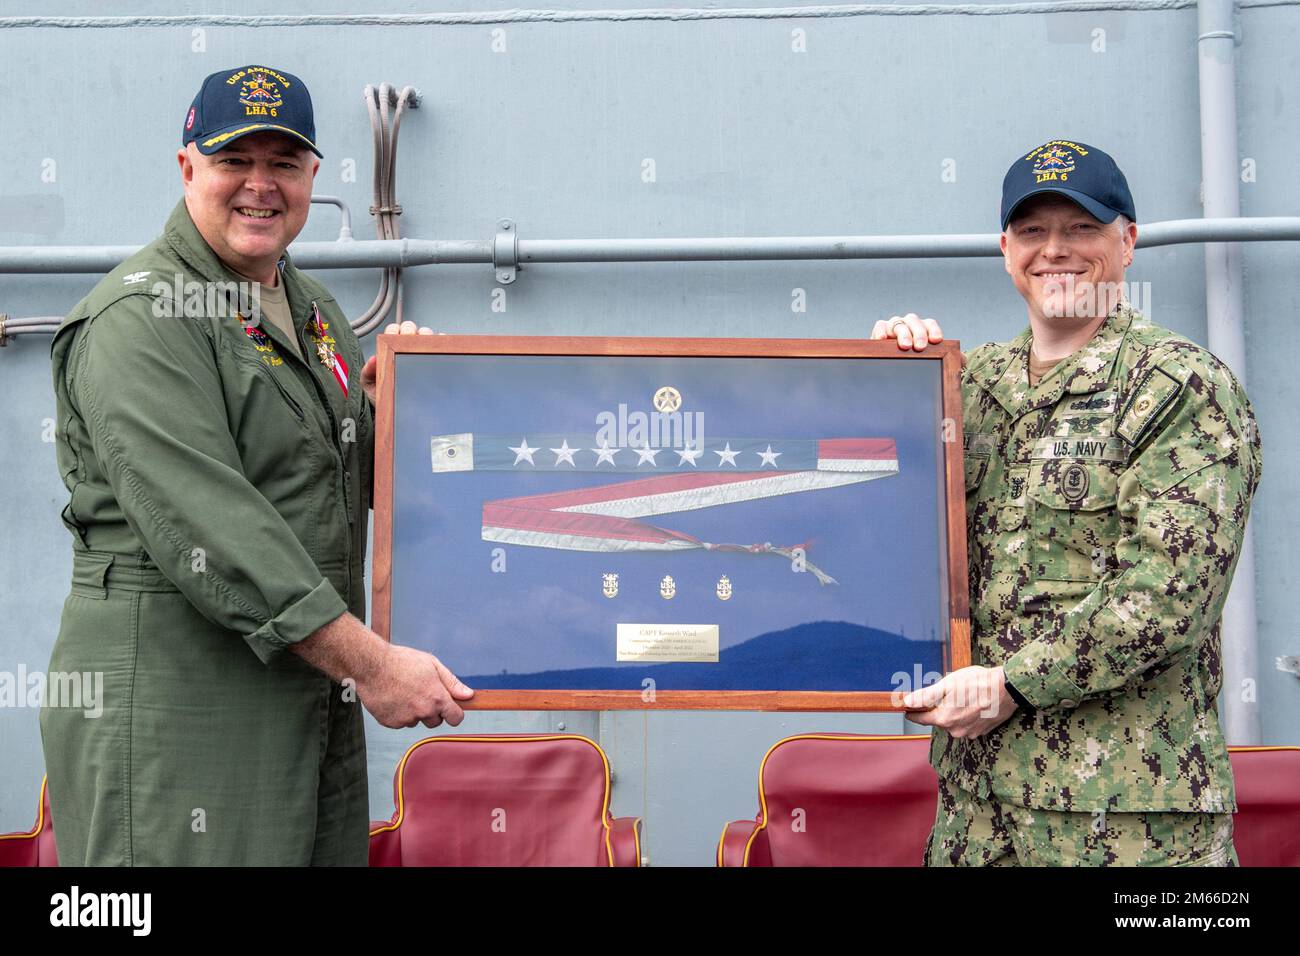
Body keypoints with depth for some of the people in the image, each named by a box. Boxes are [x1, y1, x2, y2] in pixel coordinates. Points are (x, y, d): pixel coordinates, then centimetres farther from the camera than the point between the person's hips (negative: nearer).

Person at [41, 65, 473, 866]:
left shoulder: (315, 309, 16)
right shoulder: (142, 318, -11)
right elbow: (203, 522, -23)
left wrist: (386, 406, 2)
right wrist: (368, 661, -26)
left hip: (314, 691, 8)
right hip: (173, 698, -8)